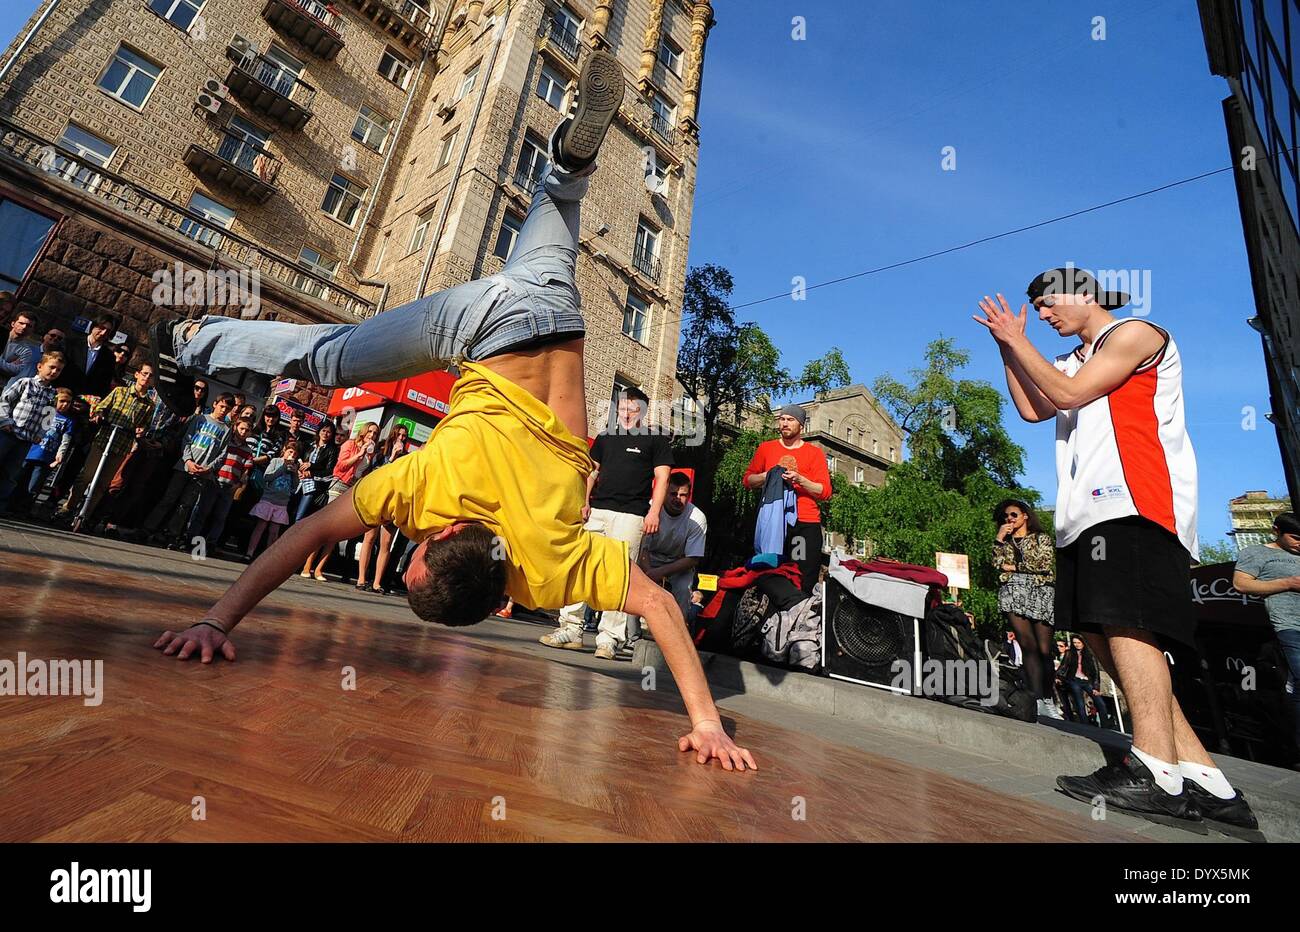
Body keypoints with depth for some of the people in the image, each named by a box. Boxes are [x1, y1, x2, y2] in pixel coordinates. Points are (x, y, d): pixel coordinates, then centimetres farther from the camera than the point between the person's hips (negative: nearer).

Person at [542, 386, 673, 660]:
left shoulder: (656, 440, 7)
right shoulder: (605, 437, 20)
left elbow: (662, 478, 0)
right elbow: (592, 471, 22)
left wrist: (654, 512, -12)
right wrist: (584, 501, 7)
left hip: (630, 515, -5)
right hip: (597, 511, 5)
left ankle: (609, 638, -1)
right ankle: (571, 628, 8)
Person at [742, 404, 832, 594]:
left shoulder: (814, 453, 8)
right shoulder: (765, 448, 14)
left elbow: (825, 492, 2)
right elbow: (748, 480, 15)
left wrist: (800, 480, -13)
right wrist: (767, 476, -3)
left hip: (806, 524, -1)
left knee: (804, 582, -8)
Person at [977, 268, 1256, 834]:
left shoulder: (1134, 334, 6)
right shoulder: (1074, 360, 31)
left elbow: (1068, 393, -6)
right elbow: (1032, 408, 19)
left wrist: (1017, 340, 3)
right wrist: (1008, 347, 18)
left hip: (1133, 504, -8)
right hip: (1088, 512, 8)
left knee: (1124, 623, -20)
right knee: (1101, 636, 1)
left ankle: (1155, 773, -19)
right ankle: (1203, 780, 4)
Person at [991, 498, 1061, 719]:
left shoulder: (1042, 538, 17)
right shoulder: (1005, 541, 24)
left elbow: (1044, 563, 0)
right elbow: (997, 564, 7)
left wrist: (1014, 567, 3)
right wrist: (999, 539, 4)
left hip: (1040, 593, -1)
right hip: (1012, 592, 1)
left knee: (1044, 649, -6)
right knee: (1029, 646, -12)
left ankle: (1048, 701, 3)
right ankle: (1039, 700, -16)